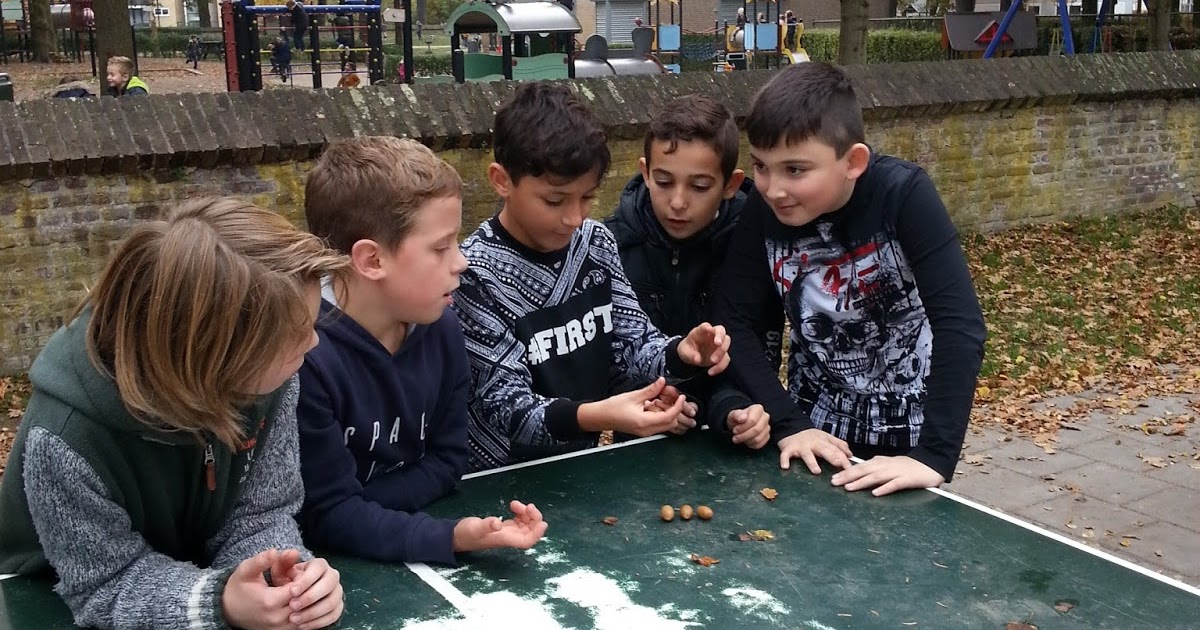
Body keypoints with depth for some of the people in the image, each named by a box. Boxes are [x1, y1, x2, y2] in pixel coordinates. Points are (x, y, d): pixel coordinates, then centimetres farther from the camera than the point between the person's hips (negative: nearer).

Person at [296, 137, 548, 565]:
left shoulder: (441, 331, -3)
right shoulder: (305, 357, -23)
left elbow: (445, 462, 2)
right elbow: (327, 515, -19)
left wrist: (358, 512, -14)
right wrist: (450, 539, -30)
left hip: (410, 561, 6)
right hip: (327, 564, -5)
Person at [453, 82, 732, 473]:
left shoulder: (596, 243, 1)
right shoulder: (474, 274, -17)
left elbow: (632, 345, 6)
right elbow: (505, 408, -17)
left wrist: (680, 354, -15)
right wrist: (594, 416, -34)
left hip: (583, 462, 6)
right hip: (503, 477, -5)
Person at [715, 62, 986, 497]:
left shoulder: (904, 196, -25)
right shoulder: (764, 210, -14)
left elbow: (960, 326, -30)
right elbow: (733, 322, -12)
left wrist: (934, 455, -36)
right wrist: (788, 424, -21)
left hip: (907, 431, -3)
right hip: (816, 425, 3)